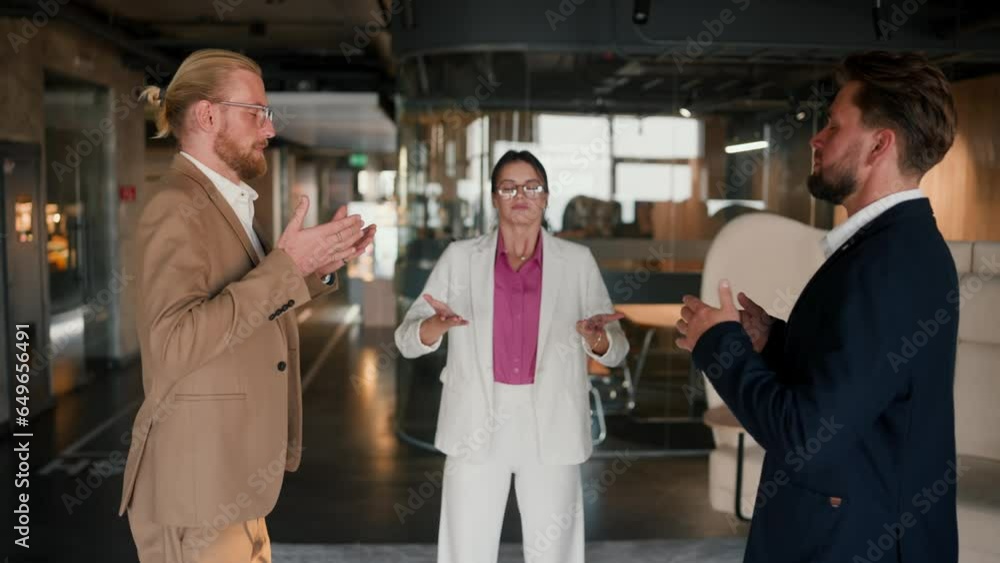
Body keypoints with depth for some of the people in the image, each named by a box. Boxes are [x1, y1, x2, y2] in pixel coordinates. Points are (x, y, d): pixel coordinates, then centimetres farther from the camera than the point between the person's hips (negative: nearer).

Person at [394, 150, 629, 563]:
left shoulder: (578, 261, 3)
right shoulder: (460, 257, 2)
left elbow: (615, 349, 2)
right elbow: (408, 339, -1)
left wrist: (595, 337, -21)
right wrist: (437, 326, -23)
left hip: (551, 426, 0)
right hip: (478, 425, 0)